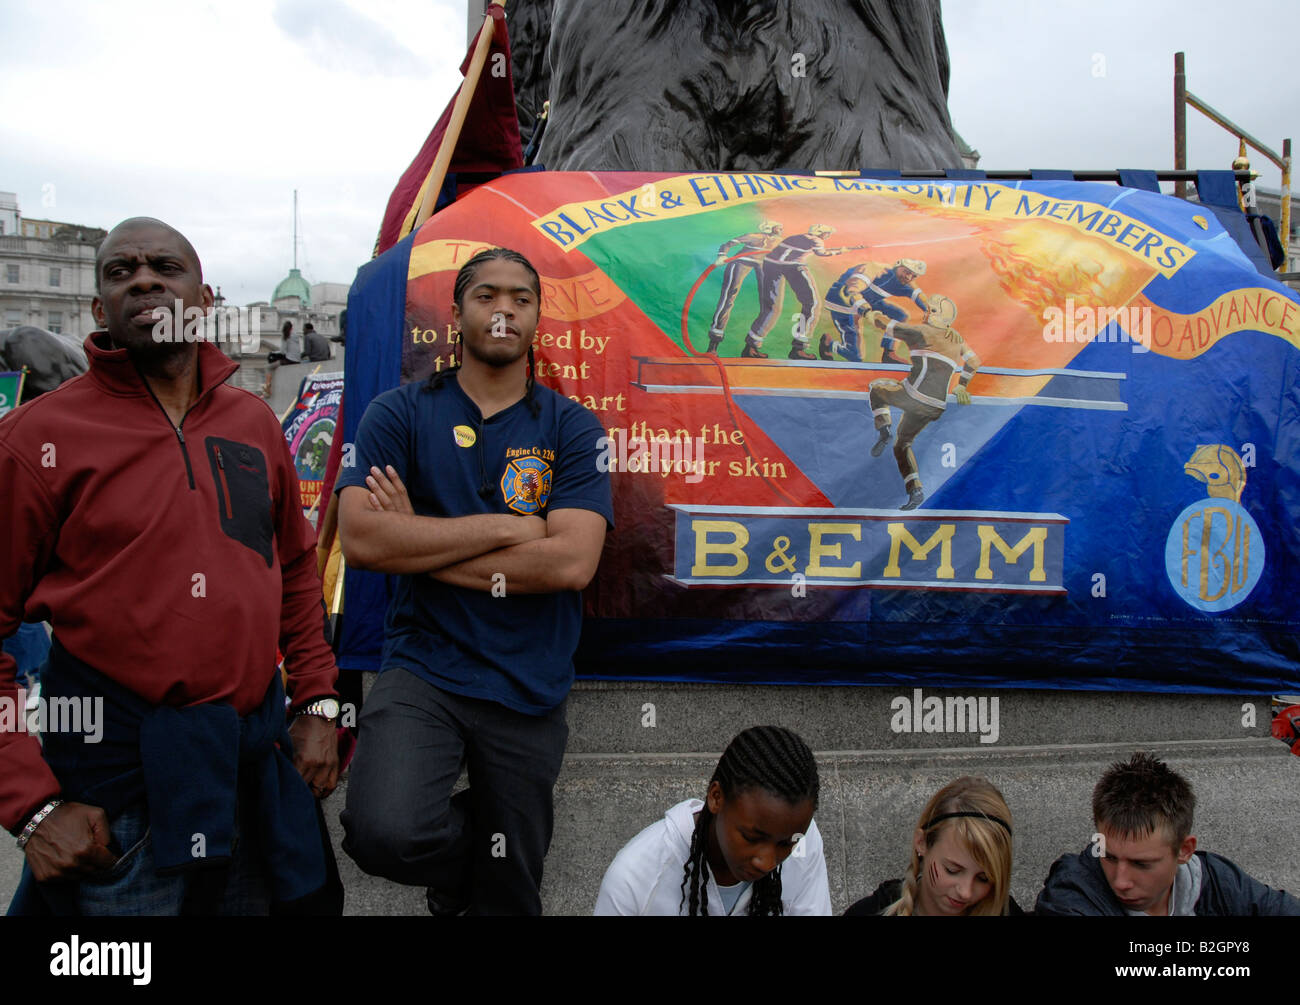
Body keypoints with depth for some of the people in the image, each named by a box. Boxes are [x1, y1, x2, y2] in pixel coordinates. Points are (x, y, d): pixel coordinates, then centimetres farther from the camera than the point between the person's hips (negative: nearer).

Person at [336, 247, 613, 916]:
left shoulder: (570, 428, 0)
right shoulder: (399, 414, 1)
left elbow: (571, 562, -14)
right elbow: (359, 539, -13)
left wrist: (417, 540, -11)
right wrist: (504, 526, -14)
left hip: (528, 691, 1)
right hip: (422, 669, -1)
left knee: (507, 898, 11)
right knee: (384, 833, -27)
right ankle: (458, 841, 7)